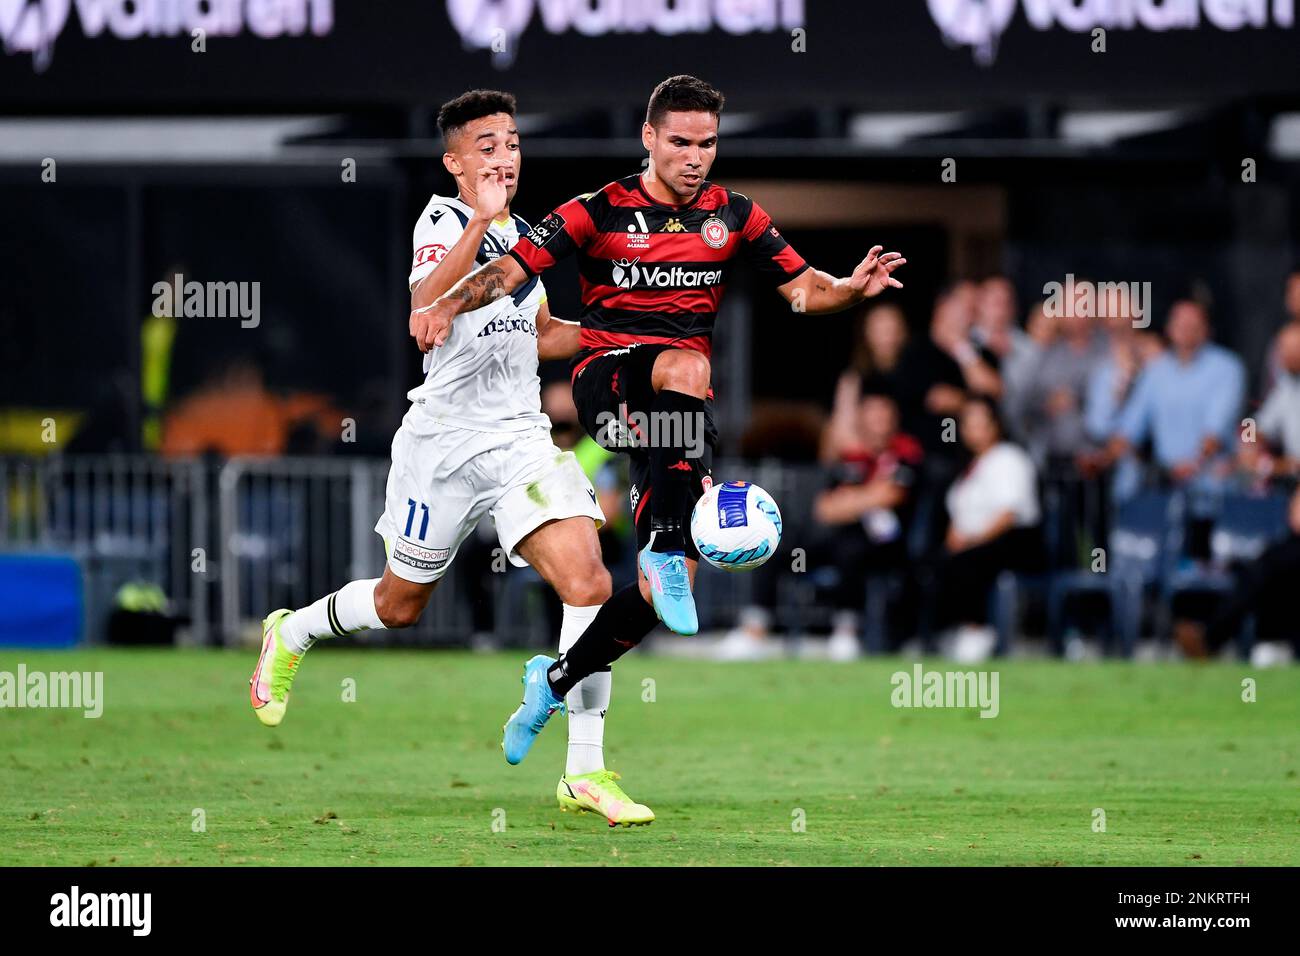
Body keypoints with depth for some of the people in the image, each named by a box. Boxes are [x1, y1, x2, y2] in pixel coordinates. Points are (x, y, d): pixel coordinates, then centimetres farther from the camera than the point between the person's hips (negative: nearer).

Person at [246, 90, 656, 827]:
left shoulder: (522, 235, 11)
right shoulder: (442, 223, -12)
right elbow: (426, 311, -33)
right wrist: (481, 220, -40)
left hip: (522, 439, 5)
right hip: (445, 442, -5)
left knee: (589, 583, -16)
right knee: (400, 605, 13)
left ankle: (586, 772, -10)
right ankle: (289, 633, 47)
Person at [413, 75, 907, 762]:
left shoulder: (734, 215, 10)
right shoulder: (600, 211, -1)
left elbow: (803, 287, 10)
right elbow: (513, 268, -8)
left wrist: (853, 288, -12)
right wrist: (446, 304, -26)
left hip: (679, 411, 4)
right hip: (608, 372, -4)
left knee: (668, 583, -5)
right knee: (687, 367, -40)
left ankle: (554, 680, 15)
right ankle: (663, 544, -37)